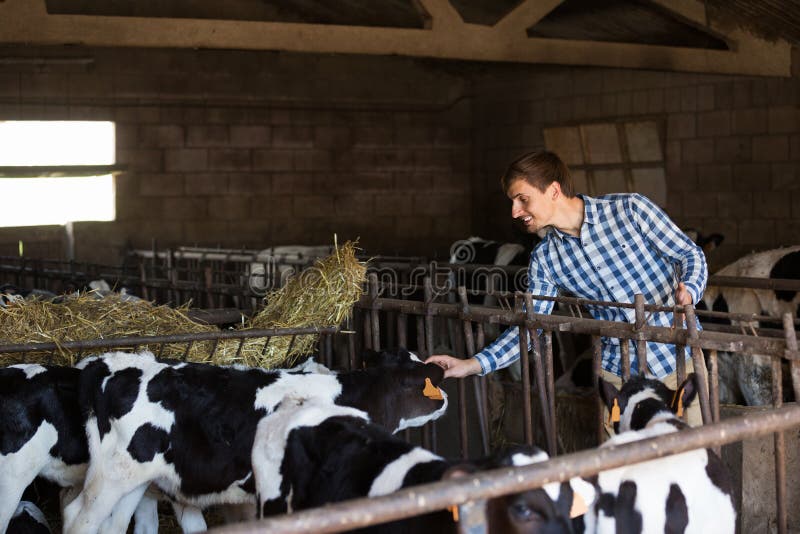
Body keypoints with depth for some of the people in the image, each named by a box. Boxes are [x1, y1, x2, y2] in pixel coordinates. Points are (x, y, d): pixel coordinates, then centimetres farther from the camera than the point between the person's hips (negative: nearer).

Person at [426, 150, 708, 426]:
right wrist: (473, 364, -8)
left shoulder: (629, 209, -10)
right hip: (618, 372, 3)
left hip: (678, 354, -2)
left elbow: (691, 254, -3)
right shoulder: (544, 260, 0)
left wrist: (688, 290, -25)